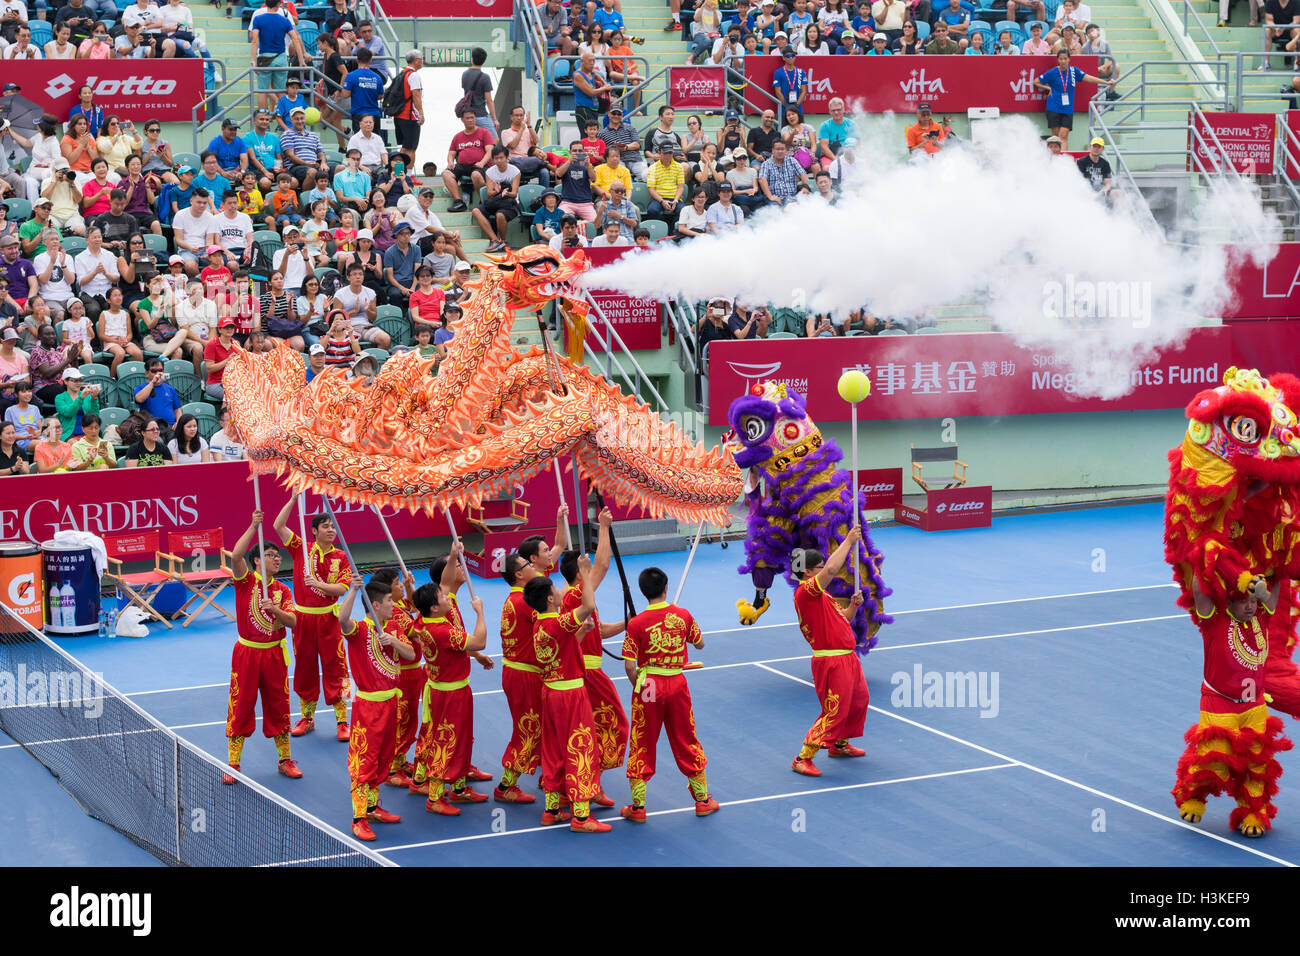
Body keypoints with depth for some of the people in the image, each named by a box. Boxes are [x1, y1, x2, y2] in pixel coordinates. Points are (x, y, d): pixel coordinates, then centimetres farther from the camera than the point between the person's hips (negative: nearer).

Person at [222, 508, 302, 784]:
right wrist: (253, 526, -28)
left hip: (274, 653, 3)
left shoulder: (282, 590, 6)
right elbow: (236, 556, -24)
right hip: (246, 652, -3)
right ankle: (233, 764, 8)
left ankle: (285, 760, 21)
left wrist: (275, 609, -21)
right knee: (240, 707, -1)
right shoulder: (245, 580, -4)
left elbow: (293, 622, -2)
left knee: (278, 706, 9)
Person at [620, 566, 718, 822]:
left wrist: (638, 686, 5)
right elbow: (700, 643, 12)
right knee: (686, 741, 15)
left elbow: (629, 665, -12)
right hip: (677, 685, 2)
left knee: (642, 745, 8)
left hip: (648, 685, -2)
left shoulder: (637, 623, -12)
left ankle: (638, 807, 10)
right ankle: (702, 799, 24)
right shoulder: (683, 615, -4)